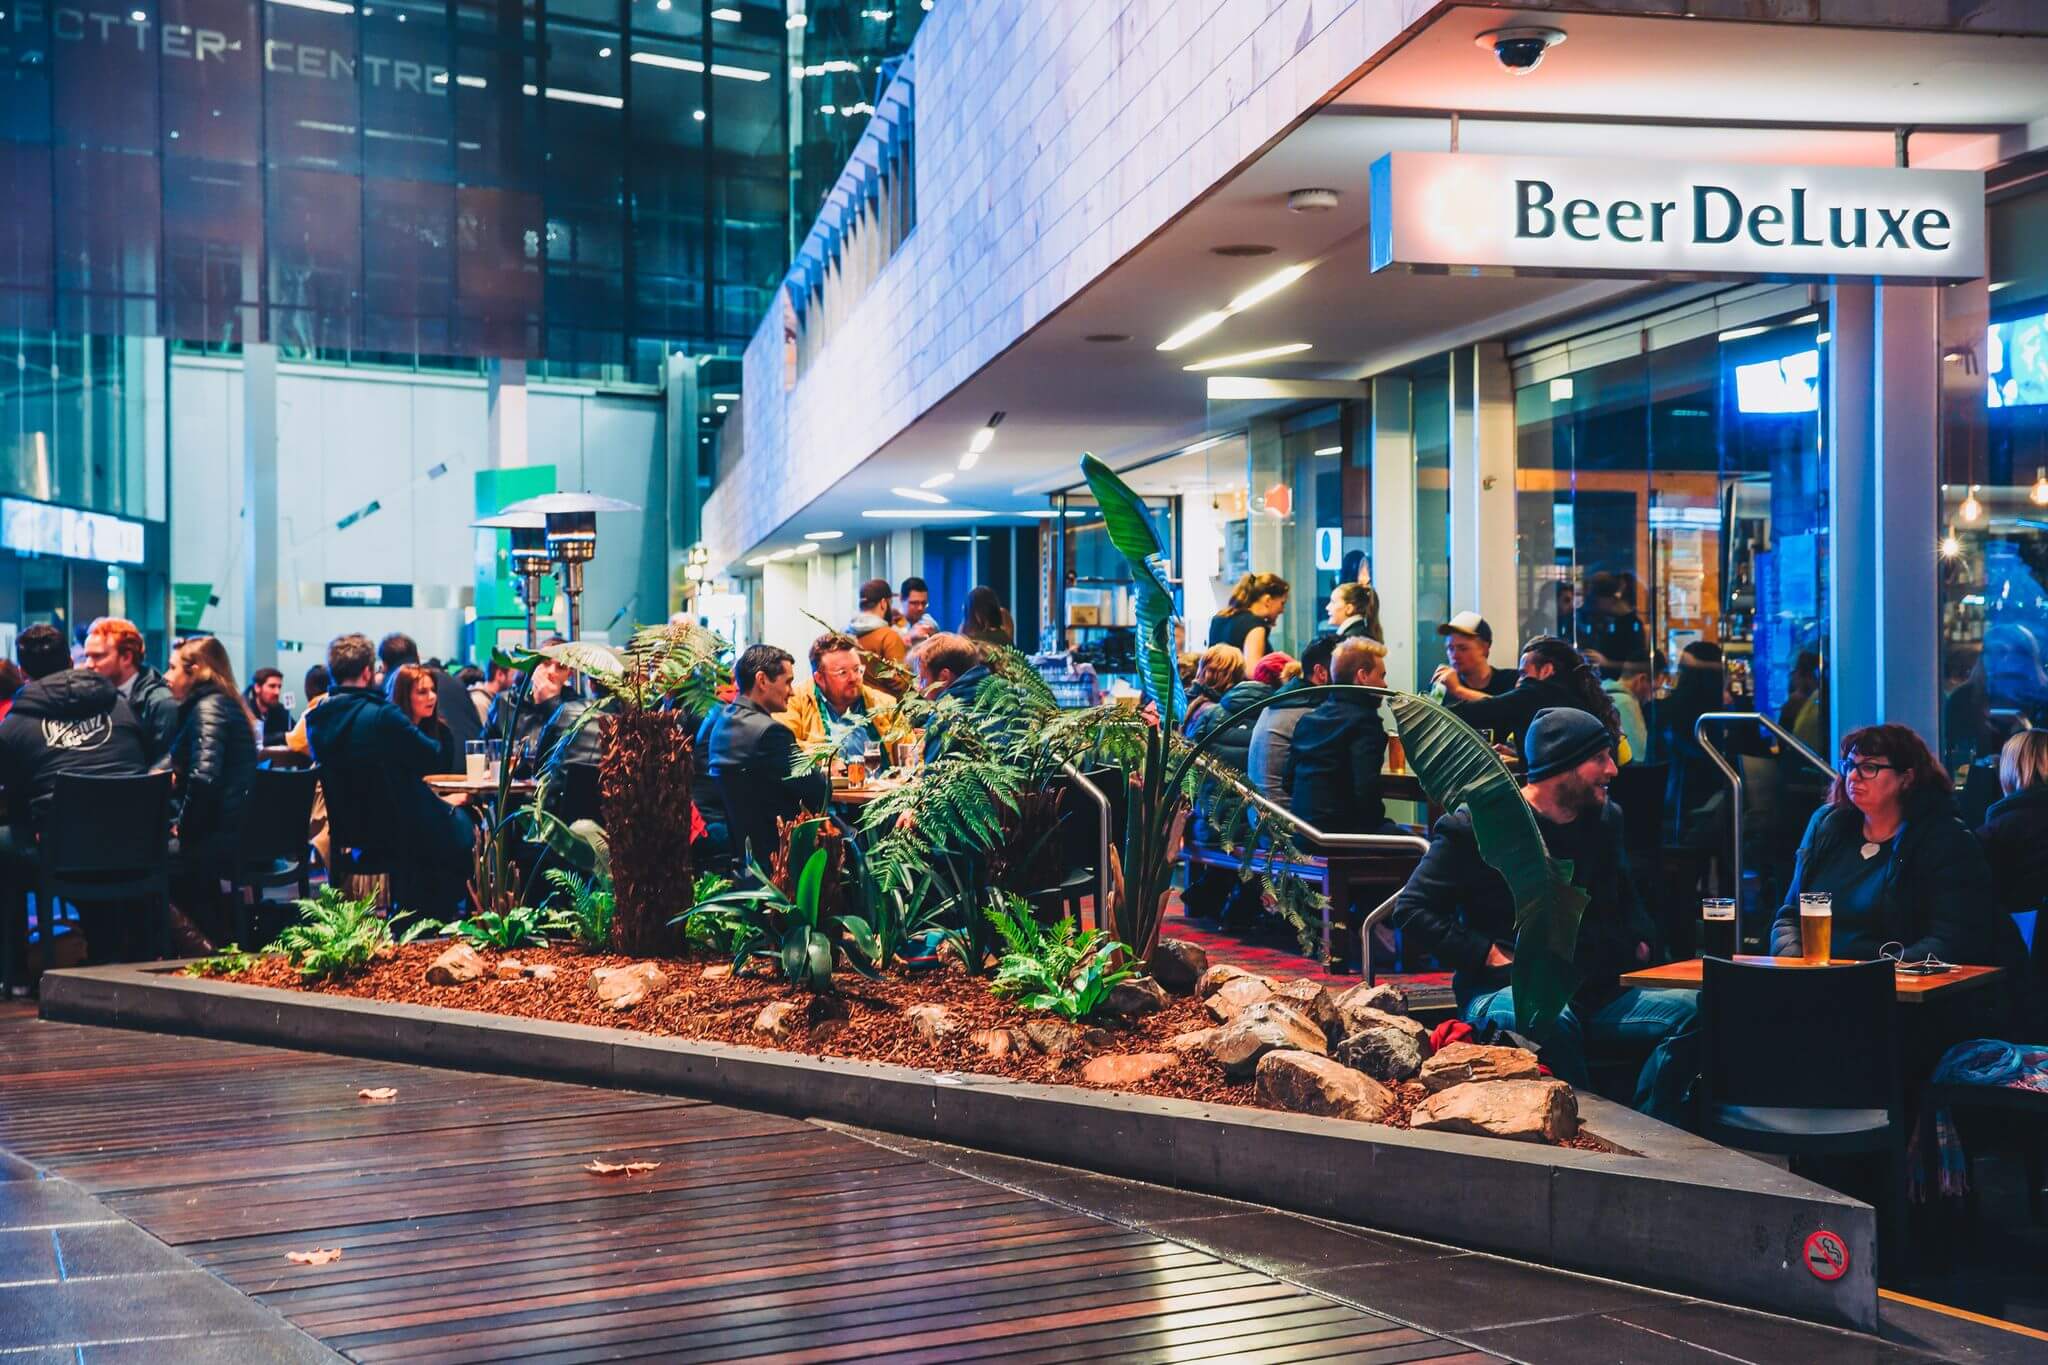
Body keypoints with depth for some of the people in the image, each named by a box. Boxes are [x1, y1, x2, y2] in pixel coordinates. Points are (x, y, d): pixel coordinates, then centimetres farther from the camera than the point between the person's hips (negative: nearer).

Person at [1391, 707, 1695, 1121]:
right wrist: (1491, 955, -13)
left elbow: (1626, 899, 35)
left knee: (1694, 1009, -18)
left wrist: (1641, 943, 14)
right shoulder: (1478, 826, -3)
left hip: (1598, 994, 6)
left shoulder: (1604, 819, 17)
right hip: (1505, 990, -6)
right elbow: (1413, 909, -6)